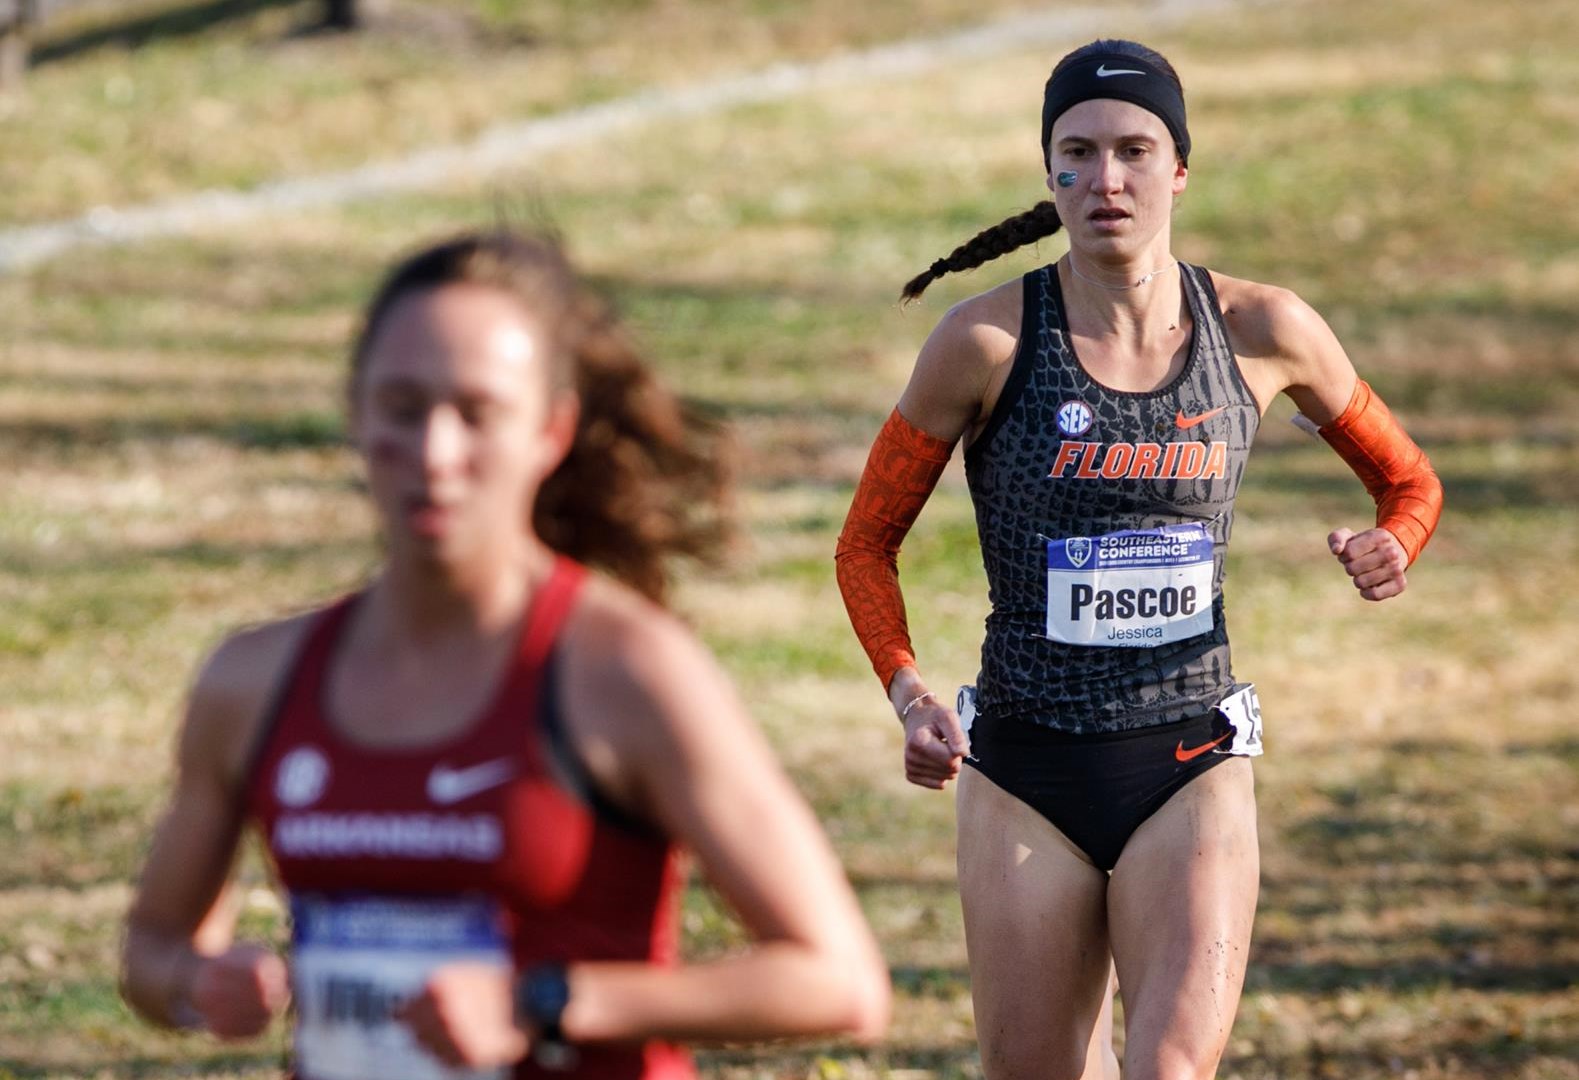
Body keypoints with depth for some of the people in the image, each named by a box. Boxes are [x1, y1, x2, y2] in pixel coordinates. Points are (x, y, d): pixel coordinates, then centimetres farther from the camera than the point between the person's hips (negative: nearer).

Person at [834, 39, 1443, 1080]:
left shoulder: (1263, 331, -2)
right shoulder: (988, 341, -8)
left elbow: (1407, 477, 15)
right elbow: (867, 543, 2)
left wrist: (1390, 550, -8)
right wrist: (908, 692, -15)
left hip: (1193, 773, 0)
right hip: (1025, 777, 0)